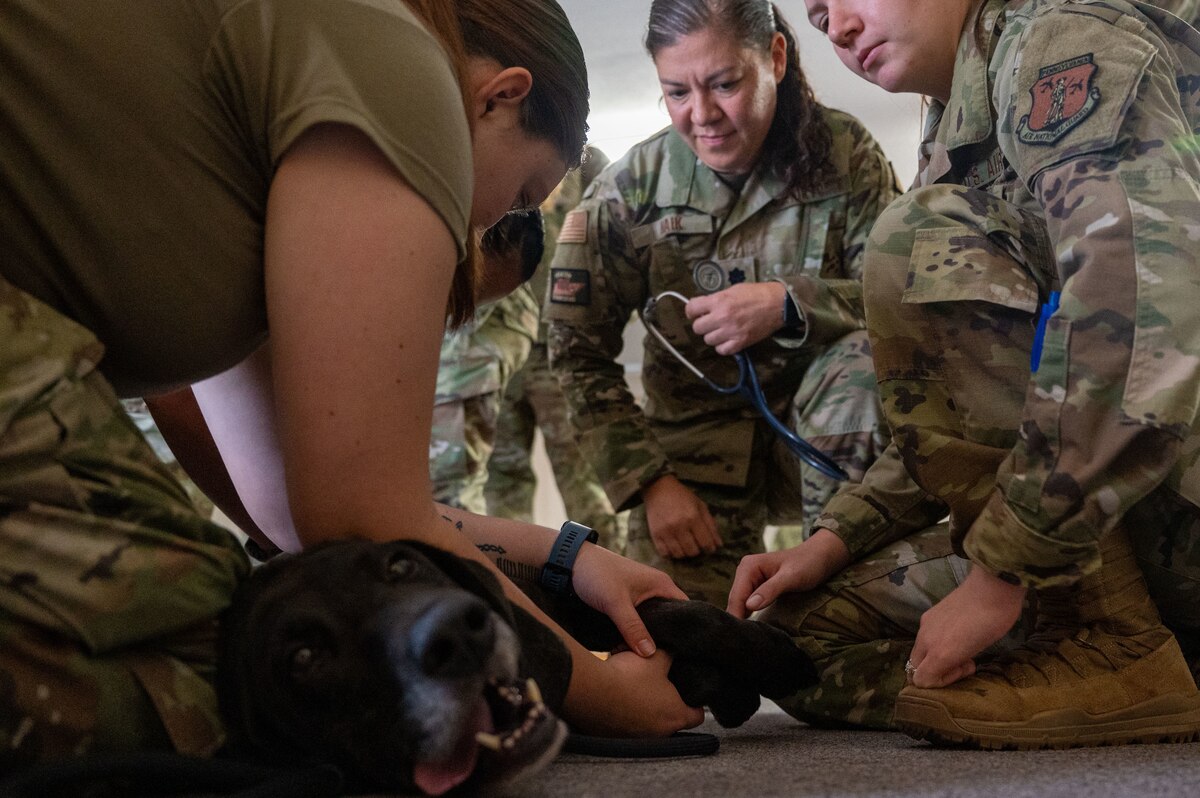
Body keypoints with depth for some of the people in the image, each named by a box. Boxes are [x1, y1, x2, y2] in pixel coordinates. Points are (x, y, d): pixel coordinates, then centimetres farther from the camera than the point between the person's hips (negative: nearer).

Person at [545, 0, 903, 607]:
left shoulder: (843, 153, -10)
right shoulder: (629, 190, -9)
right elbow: (578, 352, -5)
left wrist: (789, 305, -30)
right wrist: (648, 480, -13)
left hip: (827, 428, 0)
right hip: (697, 436, 0)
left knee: (867, 354, -31)